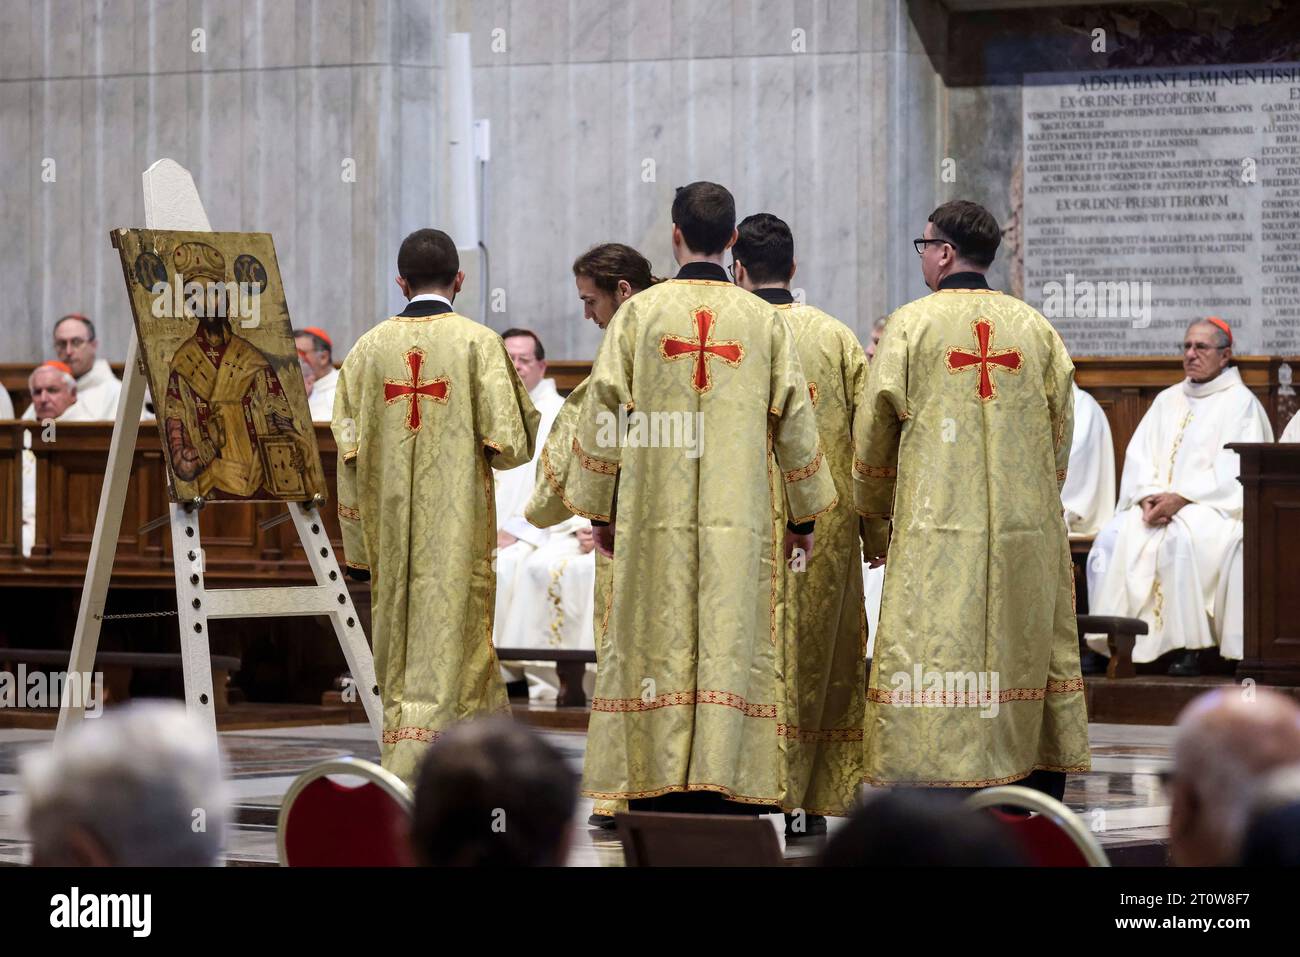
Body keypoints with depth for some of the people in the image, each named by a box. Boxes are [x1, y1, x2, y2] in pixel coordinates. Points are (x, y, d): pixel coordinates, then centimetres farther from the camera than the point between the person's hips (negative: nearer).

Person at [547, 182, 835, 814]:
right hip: (741, 522, 0)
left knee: (659, 645, 1)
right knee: (733, 644, 1)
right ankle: (728, 777, -4)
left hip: (655, 522, 0)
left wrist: (599, 509, 9)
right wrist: (804, 516, 14)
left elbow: (603, 414, 1)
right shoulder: (765, 321, 3)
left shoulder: (639, 312, 0)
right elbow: (795, 423, 5)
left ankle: (657, 784, -2)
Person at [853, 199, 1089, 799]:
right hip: (1027, 535, 4)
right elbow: (1059, 440, 11)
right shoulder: (1036, 329, 7)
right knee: (1030, 657, 10)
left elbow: (873, 440, 1)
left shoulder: (912, 325, -3)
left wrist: (874, 528, 13)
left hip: (936, 535, -4)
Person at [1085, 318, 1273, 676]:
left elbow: (1234, 472, -9)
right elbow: (1138, 454, 13)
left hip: (1214, 507, -5)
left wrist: (1181, 498, -19)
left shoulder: (1240, 402, 3)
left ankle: (1188, 646, -33)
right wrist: (1148, 495, -8)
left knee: (1180, 537, -37)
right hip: (1157, 503, 6)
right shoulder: (1168, 400, 21)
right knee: (1114, 537, -24)